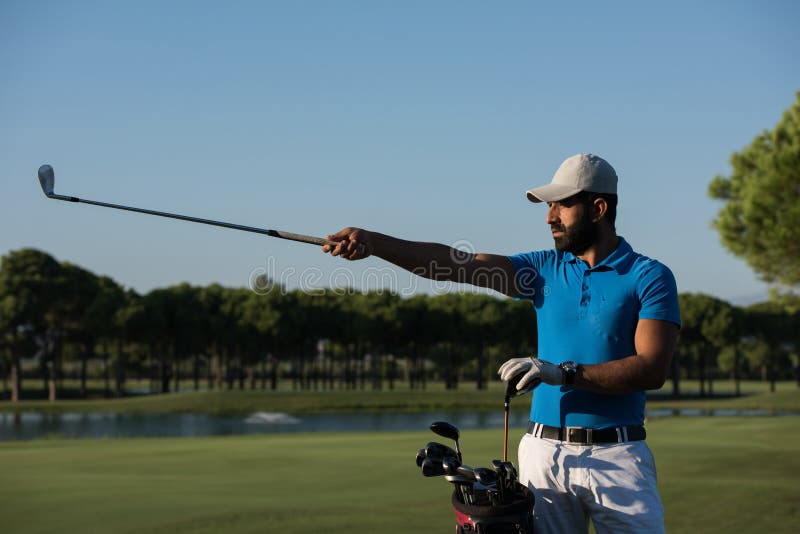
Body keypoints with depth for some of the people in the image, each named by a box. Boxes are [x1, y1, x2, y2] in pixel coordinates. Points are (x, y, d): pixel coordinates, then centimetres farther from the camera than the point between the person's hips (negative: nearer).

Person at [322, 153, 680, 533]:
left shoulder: (649, 277, -2)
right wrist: (374, 243, -13)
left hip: (616, 458, -3)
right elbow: (462, 264, -1)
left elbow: (652, 369, -12)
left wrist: (564, 373, -19)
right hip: (543, 453, 4)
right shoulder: (545, 269, 10)